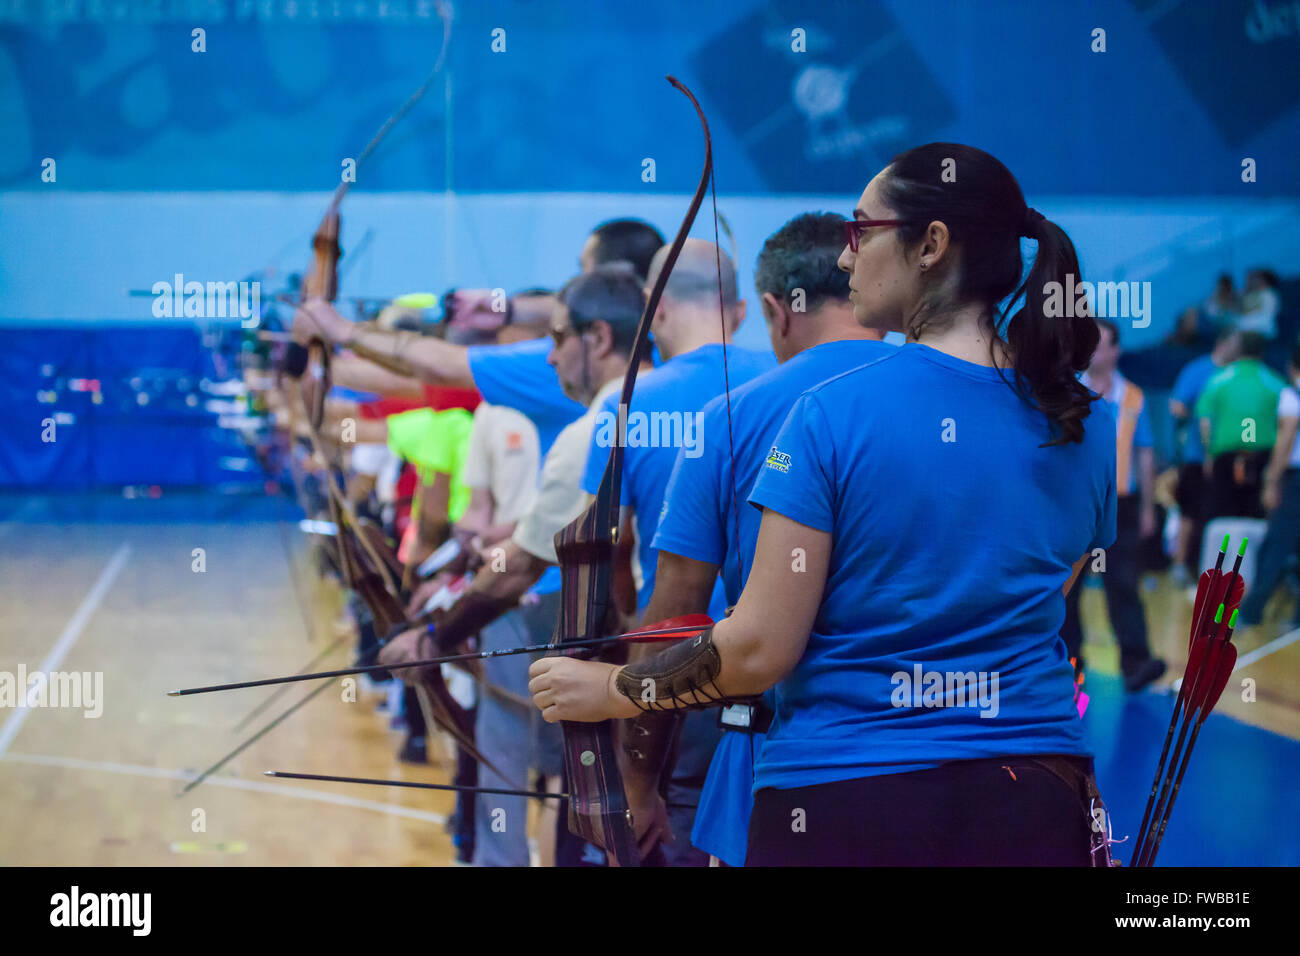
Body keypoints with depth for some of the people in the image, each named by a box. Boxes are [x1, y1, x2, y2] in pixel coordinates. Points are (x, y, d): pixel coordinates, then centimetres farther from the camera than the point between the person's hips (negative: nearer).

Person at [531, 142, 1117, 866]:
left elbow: (761, 649, -13)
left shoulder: (834, 414, -13)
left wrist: (612, 691, 2)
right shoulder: (1088, 428, 0)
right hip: (1038, 806, 3)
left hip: (849, 808, -3)